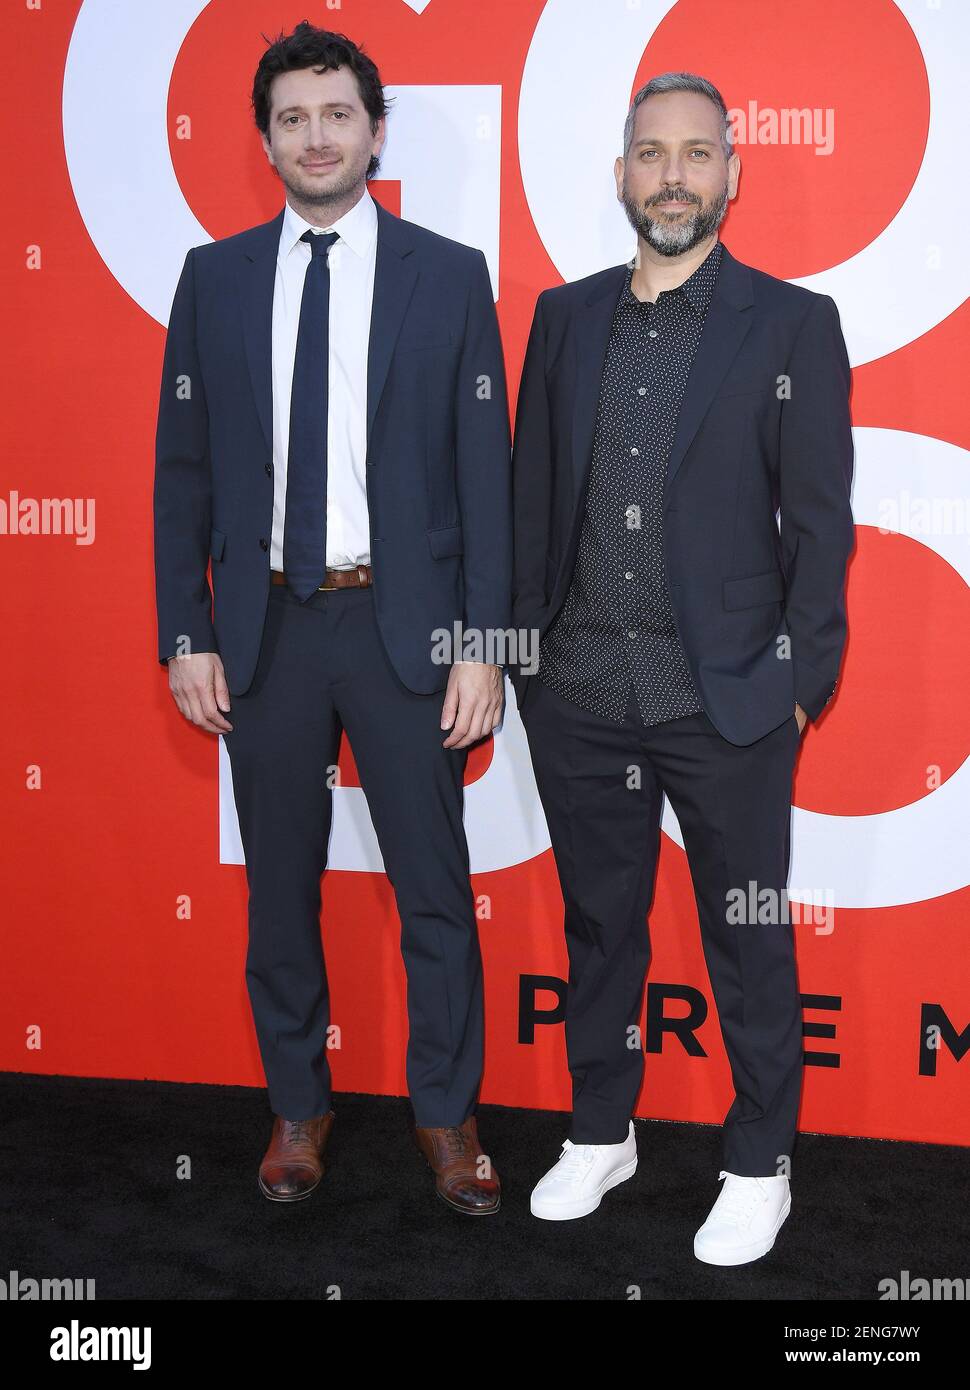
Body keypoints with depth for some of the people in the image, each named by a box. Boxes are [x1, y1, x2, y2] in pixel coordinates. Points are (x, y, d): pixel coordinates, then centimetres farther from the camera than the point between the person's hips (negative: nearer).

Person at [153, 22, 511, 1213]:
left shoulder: (449, 275, 1)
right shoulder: (214, 278, 6)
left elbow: (485, 472, -1)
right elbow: (182, 471, 7)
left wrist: (484, 644, -7)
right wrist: (185, 637, 1)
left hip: (405, 625, -2)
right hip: (267, 628, 2)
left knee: (435, 887, 6)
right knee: (280, 888, 13)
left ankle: (446, 1114, 24)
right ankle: (297, 1106, 31)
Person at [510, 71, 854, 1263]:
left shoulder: (791, 324, -2)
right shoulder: (565, 316, 8)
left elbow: (820, 522, -3)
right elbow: (530, 492, 10)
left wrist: (801, 680, -6)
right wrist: (524, 648, 5)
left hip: (725, 701, -3)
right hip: (578, 695, 3)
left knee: (747, 942, 10)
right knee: (598, 926, 16)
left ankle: (760, 1166, 27)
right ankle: (600, 1133, 35)